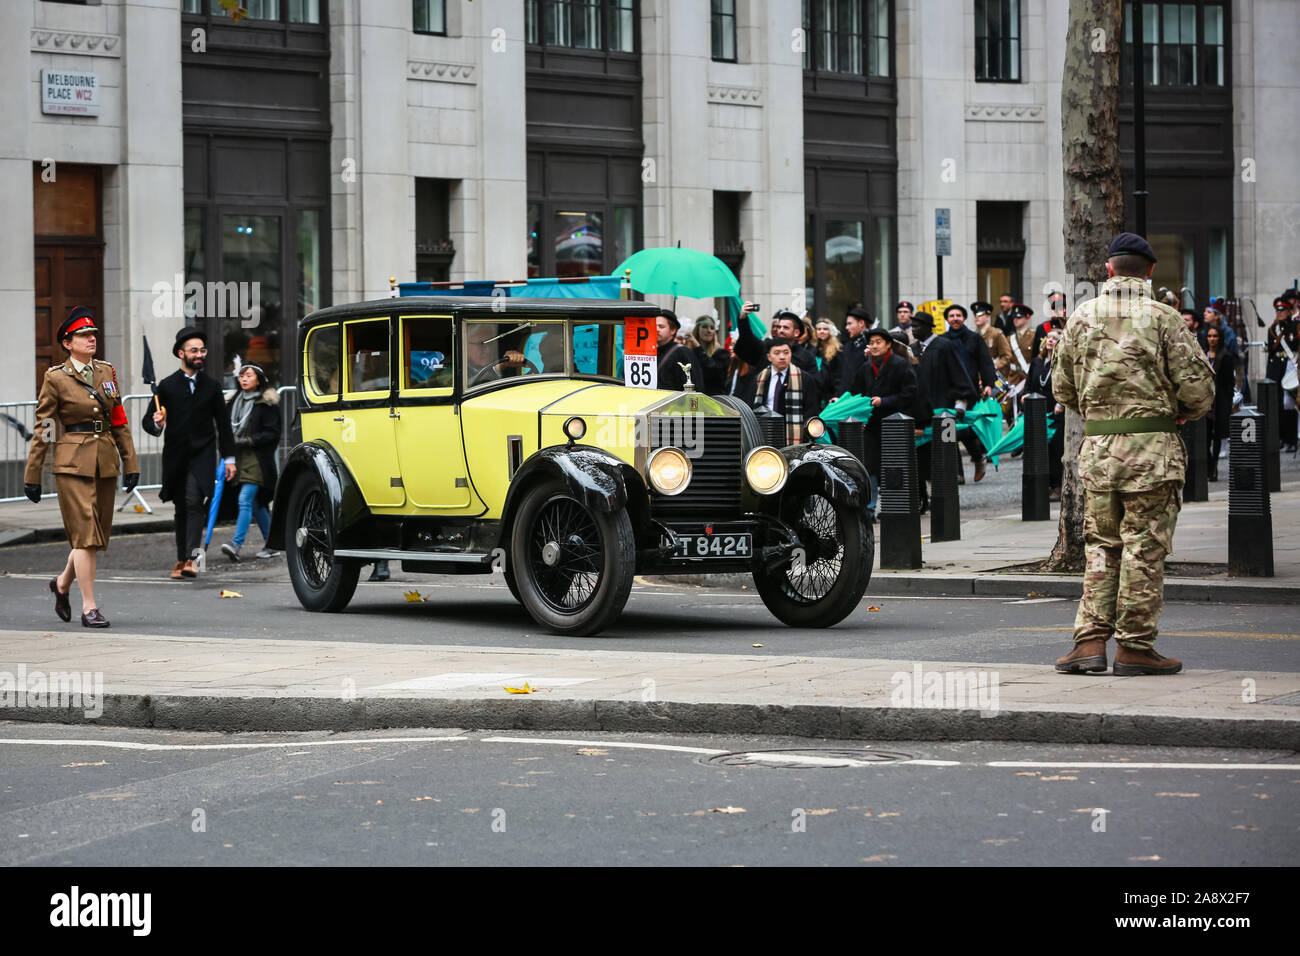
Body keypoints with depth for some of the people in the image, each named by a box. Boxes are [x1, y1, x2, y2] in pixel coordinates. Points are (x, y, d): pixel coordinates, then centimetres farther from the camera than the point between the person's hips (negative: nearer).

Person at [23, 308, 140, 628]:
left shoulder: (106, 372, 11)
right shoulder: (56, 378, -3)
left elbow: (120, 422, 14)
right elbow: (42, 430, -1)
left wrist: (130, 463, 7)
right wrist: (32, 475, -2)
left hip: (105, 462, 5)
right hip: (73, 462, -5)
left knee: (98, 536, 10)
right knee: (85, 535, -10)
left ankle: (63, 583, 35)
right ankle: (89, 607, -6)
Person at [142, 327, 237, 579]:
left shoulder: (211, 387, 9)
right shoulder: (167, 386, 4)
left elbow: (223, 424, 15)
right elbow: (149, 423, 4)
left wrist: (229, 458, 11)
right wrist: (156, 423, -21)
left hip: (202, 455, -1)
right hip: (176, 457, 1)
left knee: (194, 502, -18)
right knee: (181, 508, 8)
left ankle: (190, 558, -26)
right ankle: (181, 560, 18)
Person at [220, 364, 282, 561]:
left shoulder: (267, 403, -7)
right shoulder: (235, 401, 13)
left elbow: (272, 434, -9)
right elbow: (229, 428, 22)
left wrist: (248, 441, -16)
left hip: (258, 460, -7)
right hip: (240, 458, 7)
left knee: (245, 500, -16)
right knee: (256, 504, 11)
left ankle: (236, 545, -23)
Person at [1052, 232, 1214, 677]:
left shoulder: (1082, 316, 6)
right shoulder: (1163, 319, -7)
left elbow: (1063, 388, 12)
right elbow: (1198, 386, -9)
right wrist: (1182, 412, 12)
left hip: (1097, 447, 4)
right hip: (1152, 447, -4)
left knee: (1101, 545, 12)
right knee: (1144, 548, 2)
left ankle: (1091, 641, 5)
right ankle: (1134, 646, 4)